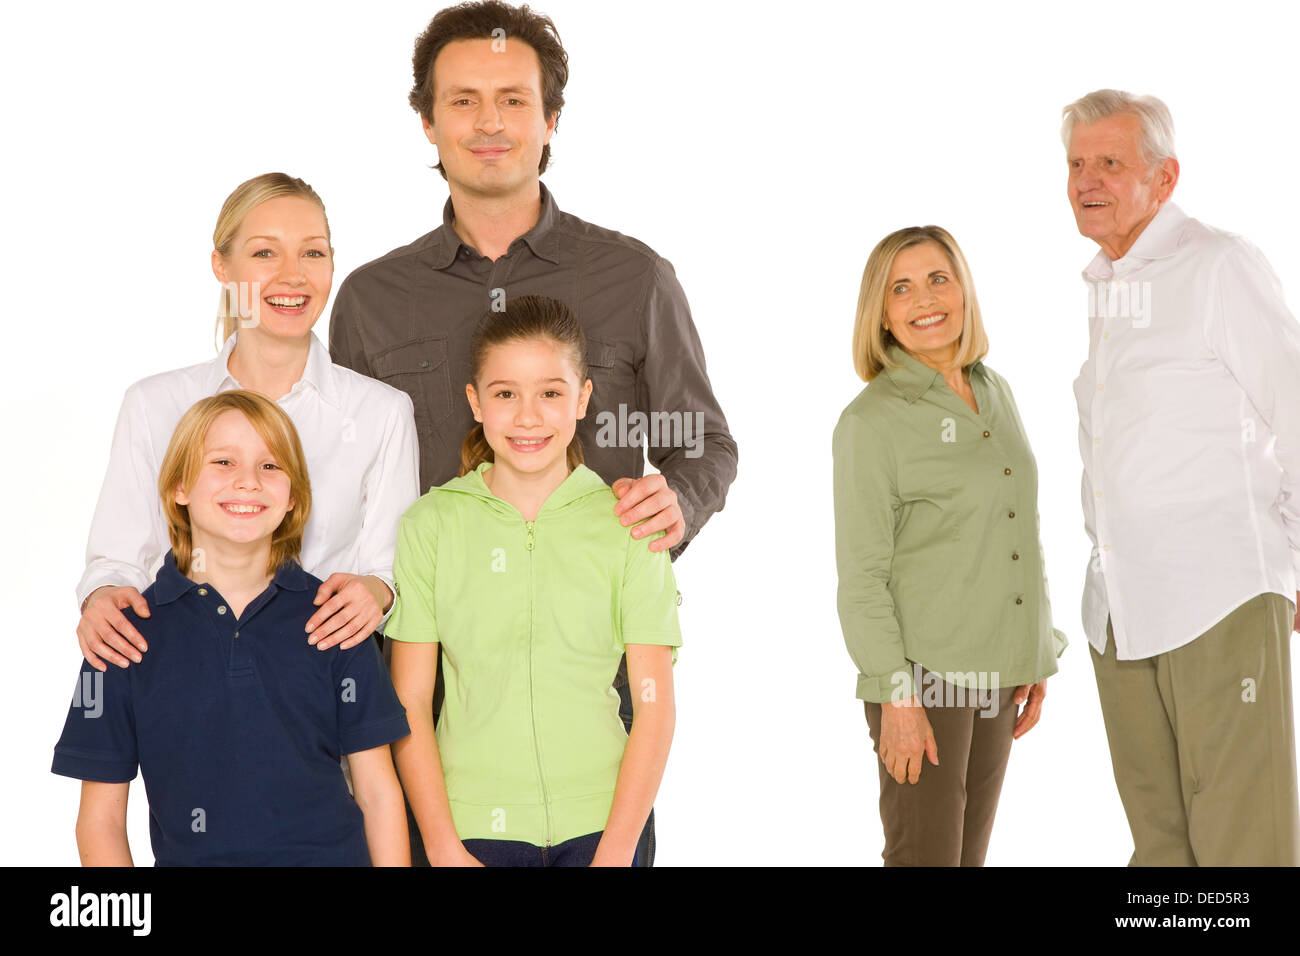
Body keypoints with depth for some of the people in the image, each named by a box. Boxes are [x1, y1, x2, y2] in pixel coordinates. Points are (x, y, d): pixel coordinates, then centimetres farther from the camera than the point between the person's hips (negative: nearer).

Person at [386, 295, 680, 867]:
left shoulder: (628, 525, 0)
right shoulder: (430, 524, 0)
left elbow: (654, 706, -1)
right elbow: (409, 703, 0)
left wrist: (616, 851, -8)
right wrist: (445, 849, -6)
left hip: (598, 823, 0)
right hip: (472, 823, 0)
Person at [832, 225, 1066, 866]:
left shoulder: (995, 393, 11)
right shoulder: (870, 421, -10)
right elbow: (861, 577, -11)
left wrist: (1036, 659, 15)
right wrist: (897, 695, -16)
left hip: (997, 671, 6)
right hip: (925, 671, -6)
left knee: (970, 854, 12)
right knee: (925, 855, -2)